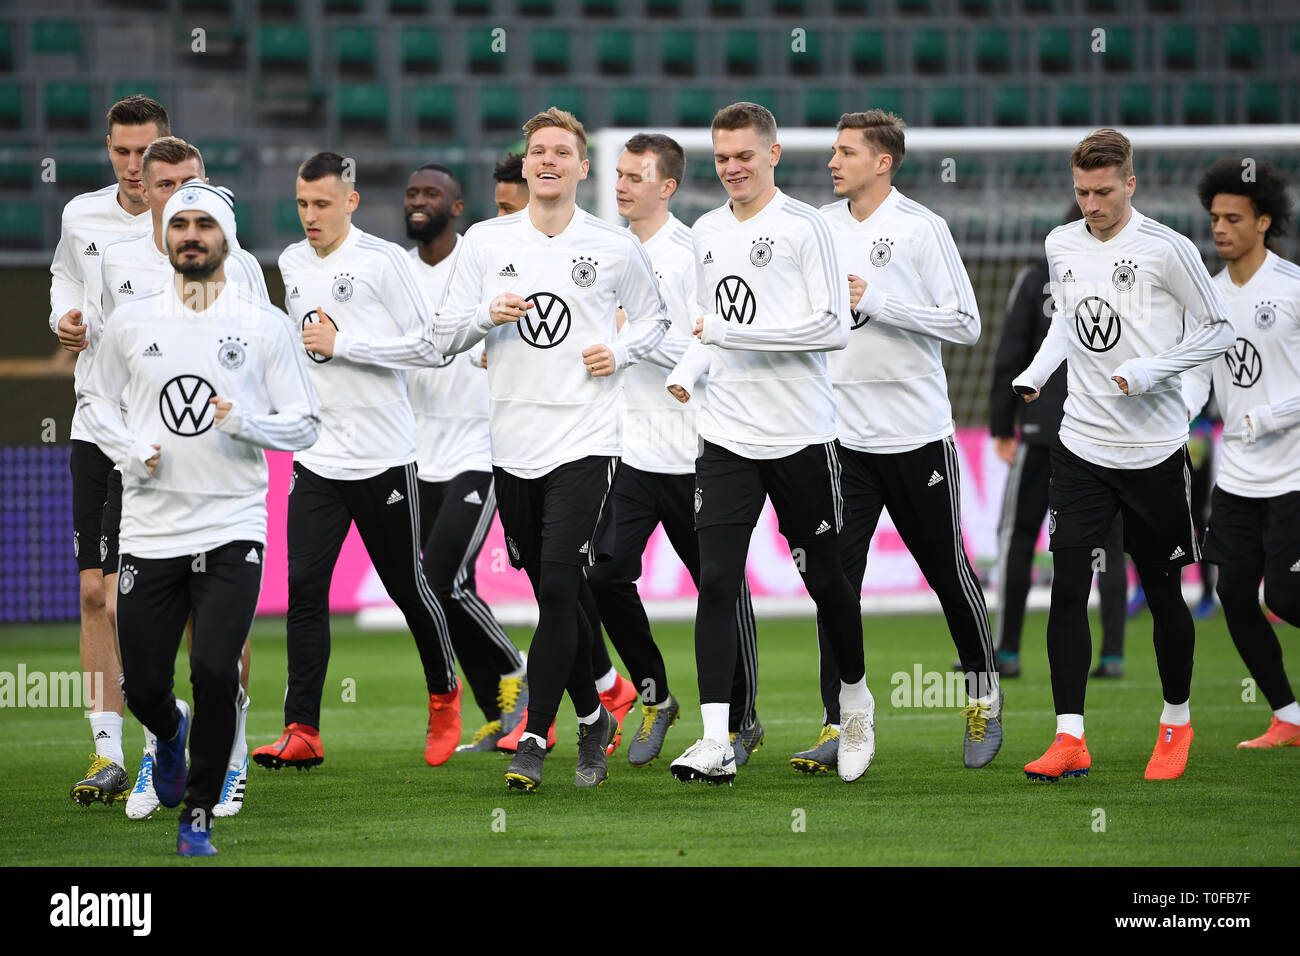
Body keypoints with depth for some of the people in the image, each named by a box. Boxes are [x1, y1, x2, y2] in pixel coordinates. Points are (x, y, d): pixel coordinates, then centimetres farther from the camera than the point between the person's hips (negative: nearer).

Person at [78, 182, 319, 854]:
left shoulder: (265, 323, 1)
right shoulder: (132, 320, 5)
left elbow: (304, 422, 4)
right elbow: (95, 401, 17)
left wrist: (246, 421, -16)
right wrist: (130, 449, -2)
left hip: (232, 528, -2)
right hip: (150, 528, 2)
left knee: (215, 671, -17)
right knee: (144, 688, 3)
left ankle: (199, 814, 2)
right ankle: (171, 733, 42)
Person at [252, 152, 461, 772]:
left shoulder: (383, 260, -10)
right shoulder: (292, 264, 11)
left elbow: (430, 347, -13)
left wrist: (341, 343, -16)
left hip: (383, 453, -5)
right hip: (317, 457, 5)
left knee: (406, 583, 7)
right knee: (304, 586, -6)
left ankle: (444, 694, 30)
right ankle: (302, 731, -7)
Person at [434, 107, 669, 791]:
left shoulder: (616, 247, 2)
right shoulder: (485, 242, 6)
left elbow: (652, 318, 17)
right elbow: (445, 335, 7)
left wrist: (619, 354, -2)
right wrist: (489, 315, -13)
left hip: (585, 443, -3)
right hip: (512, 443, 3)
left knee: (560, 590, -14)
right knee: (551, 598, 10)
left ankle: (534, 738, -8)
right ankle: (592, 719, 28)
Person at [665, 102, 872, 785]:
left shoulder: (804, 226, -7)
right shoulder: (707, 231, 13)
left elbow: (832, 327, -15)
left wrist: (733, 332, -18)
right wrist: (688, 369, 3)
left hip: (800, 435, -4)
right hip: (726, 436, 4)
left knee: (824, 577, 8)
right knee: (716, 582, -8)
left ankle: (856, 701, 33)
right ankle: (715, 742, -11)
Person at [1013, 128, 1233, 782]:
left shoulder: (1166, 249, -10)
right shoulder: (1060, 246, 6)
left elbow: (1218, 330, -4)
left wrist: (1150, 372, -16)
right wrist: (1033, 375, 8)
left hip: (1153, 450, -3)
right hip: (1081, 445, 4)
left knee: (1162, 591, 6)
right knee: (1067, 585, -6)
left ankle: (1176, 722, 26)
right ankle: (1069, 739, -4)